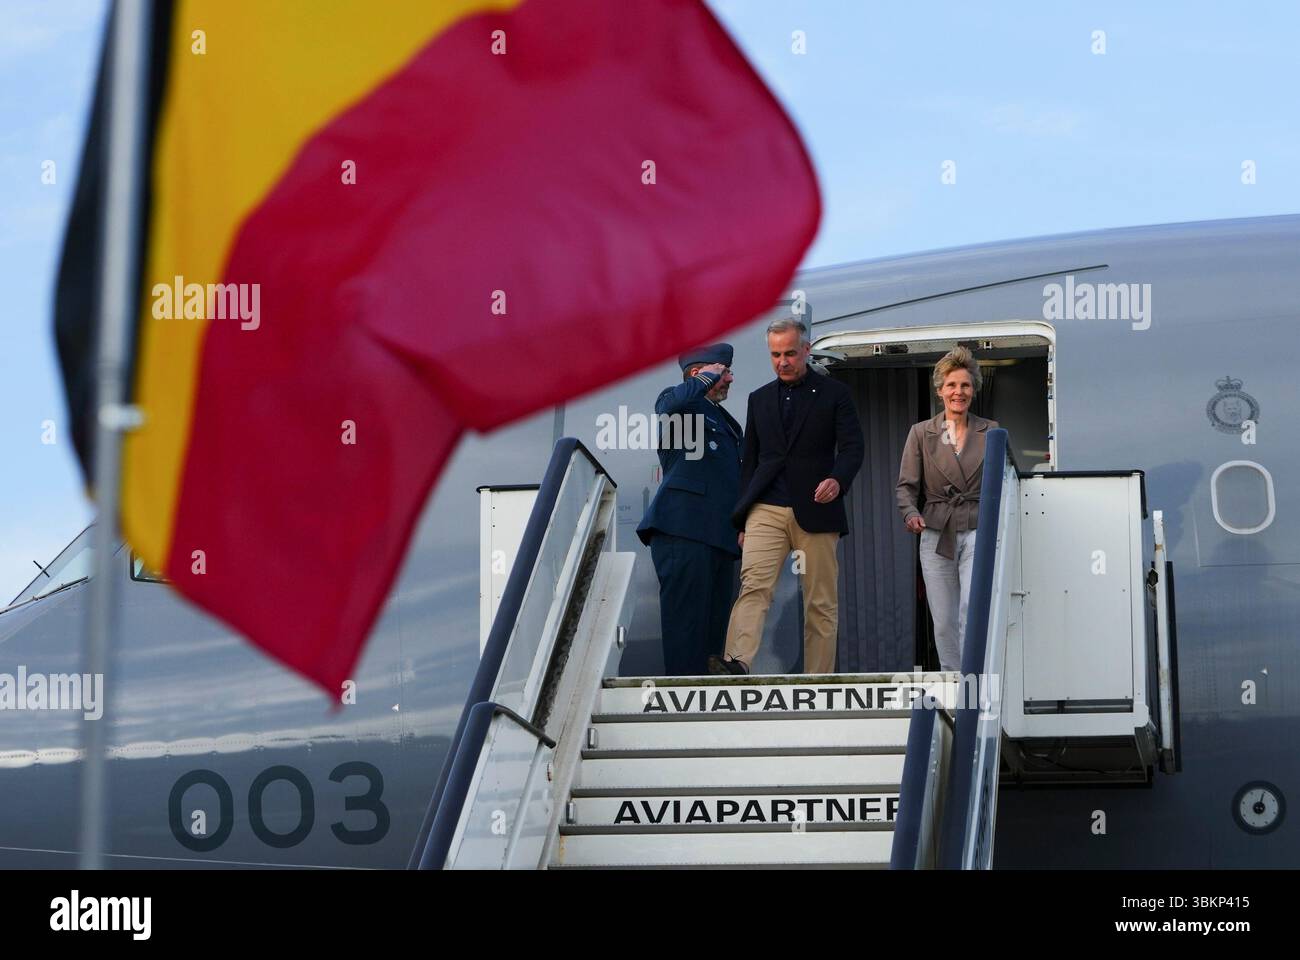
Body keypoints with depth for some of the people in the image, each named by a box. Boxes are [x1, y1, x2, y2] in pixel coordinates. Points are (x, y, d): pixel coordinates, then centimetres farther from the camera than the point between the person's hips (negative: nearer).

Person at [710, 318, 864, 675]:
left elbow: (852, 447, -2)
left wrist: (838, 480, -24)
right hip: (766, 509, 2)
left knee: (821, 602, 0)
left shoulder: (834, 394, 6)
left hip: (815, 510, -2)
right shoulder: (760, 399, 17)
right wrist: (743, 519, 17)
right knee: (753, 584, -19)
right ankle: (737, 663, -34)